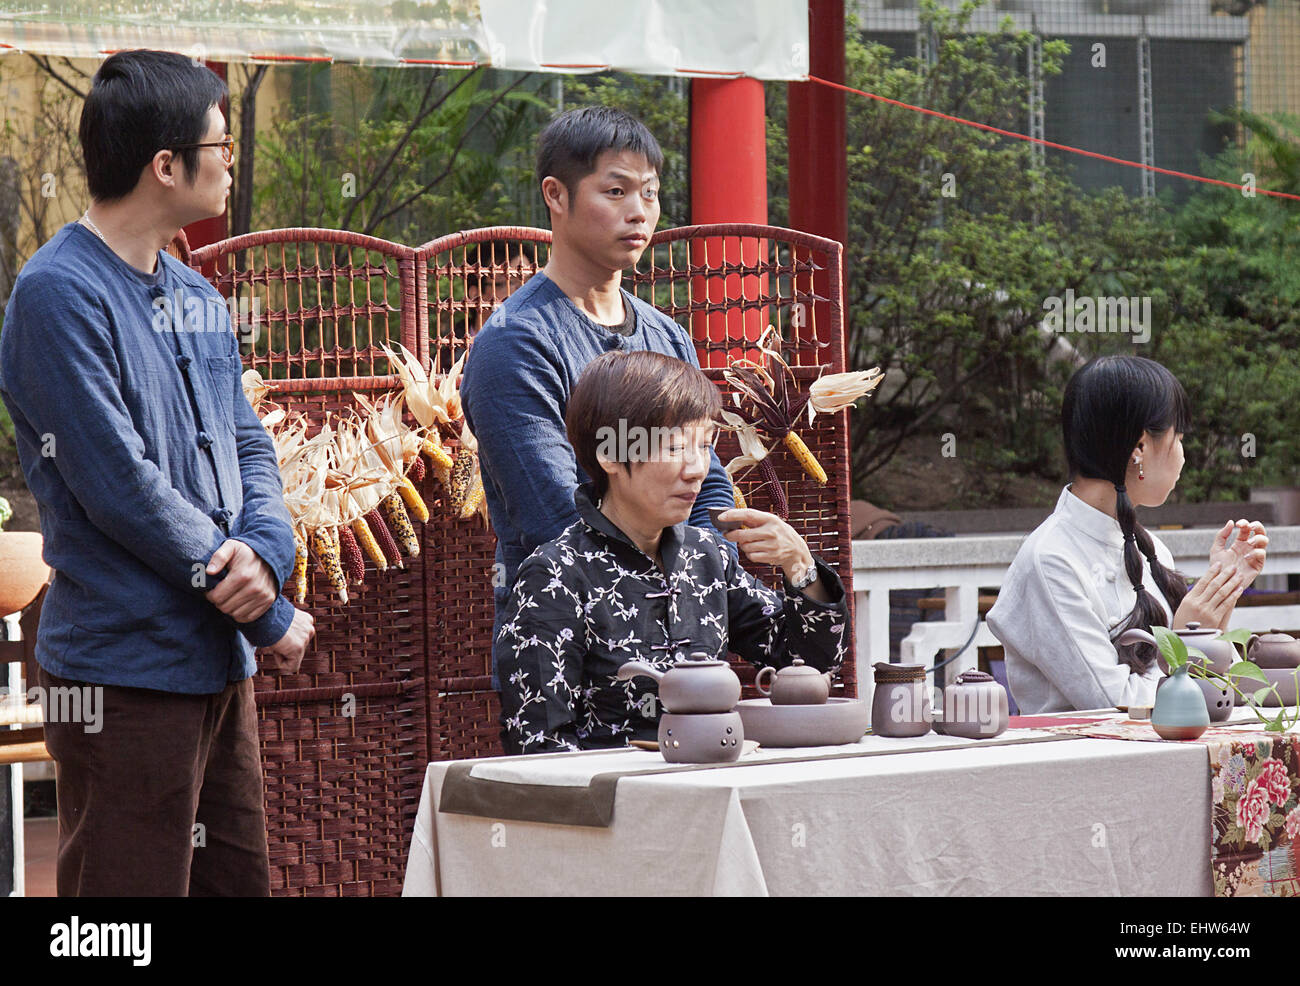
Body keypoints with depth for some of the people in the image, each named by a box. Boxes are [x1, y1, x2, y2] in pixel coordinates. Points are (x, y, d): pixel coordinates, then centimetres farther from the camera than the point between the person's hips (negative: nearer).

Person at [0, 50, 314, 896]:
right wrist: (273, 617, -13)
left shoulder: (196, 299, 14)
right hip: (126, 670, -9)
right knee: (134, 887, -6)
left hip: (221, 662, 9)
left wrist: (265, 550, -11)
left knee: (239, 880, 13)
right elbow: (121, 486, -19)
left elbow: (249, 445, 14)